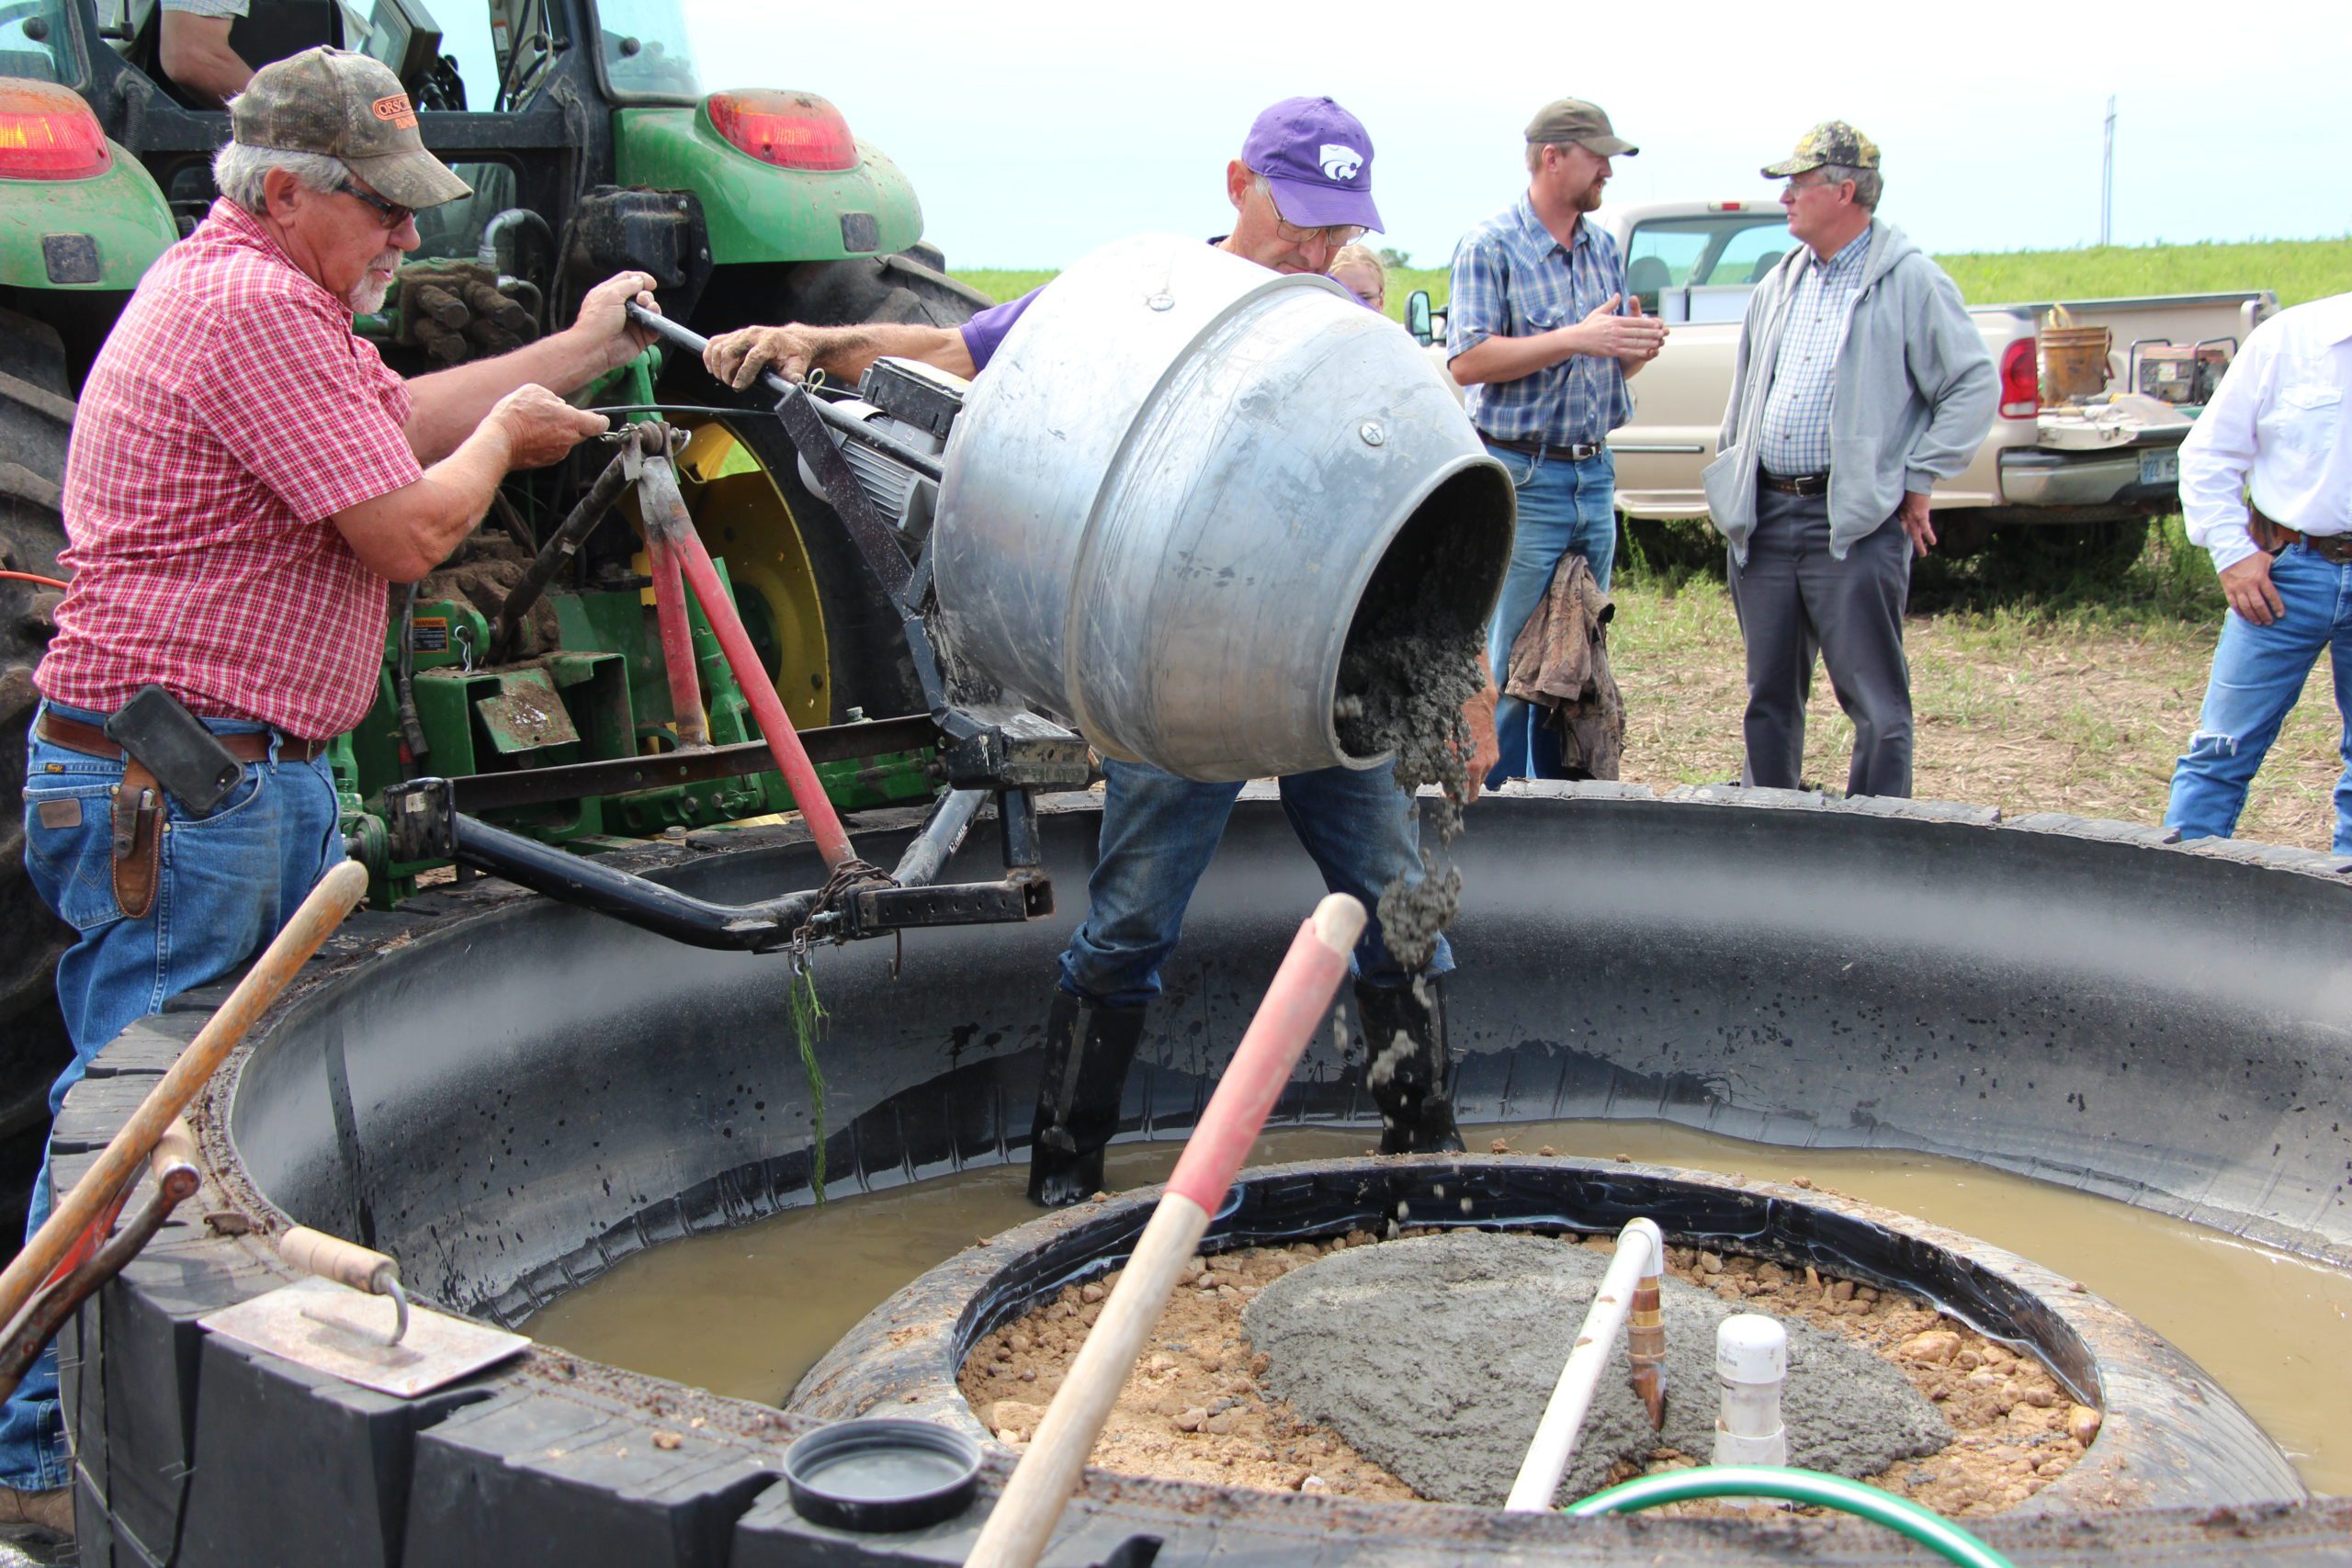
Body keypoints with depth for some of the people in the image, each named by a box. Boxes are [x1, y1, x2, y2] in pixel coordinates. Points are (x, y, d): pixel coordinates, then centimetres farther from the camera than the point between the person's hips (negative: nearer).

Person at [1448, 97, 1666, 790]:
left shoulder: (1604, 248, 13)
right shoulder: (1490, 246, -8)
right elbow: (1468, 362, -18)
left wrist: (1638, 346, -4)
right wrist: (1577, 339, -22)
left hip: (1594, 474, 7)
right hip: (1521, 478, -7)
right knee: (1509, 665, -4)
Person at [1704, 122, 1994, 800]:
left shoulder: (1909, 281, -4)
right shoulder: (1779, 285, 17)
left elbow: (1974, 385, -5)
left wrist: (1919, 479, -7)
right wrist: (1731, 481, 17)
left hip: (1855, 523, -6)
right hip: (1766, 518, 7)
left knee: (1876, 703, -3)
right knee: (1769, 698, 13)